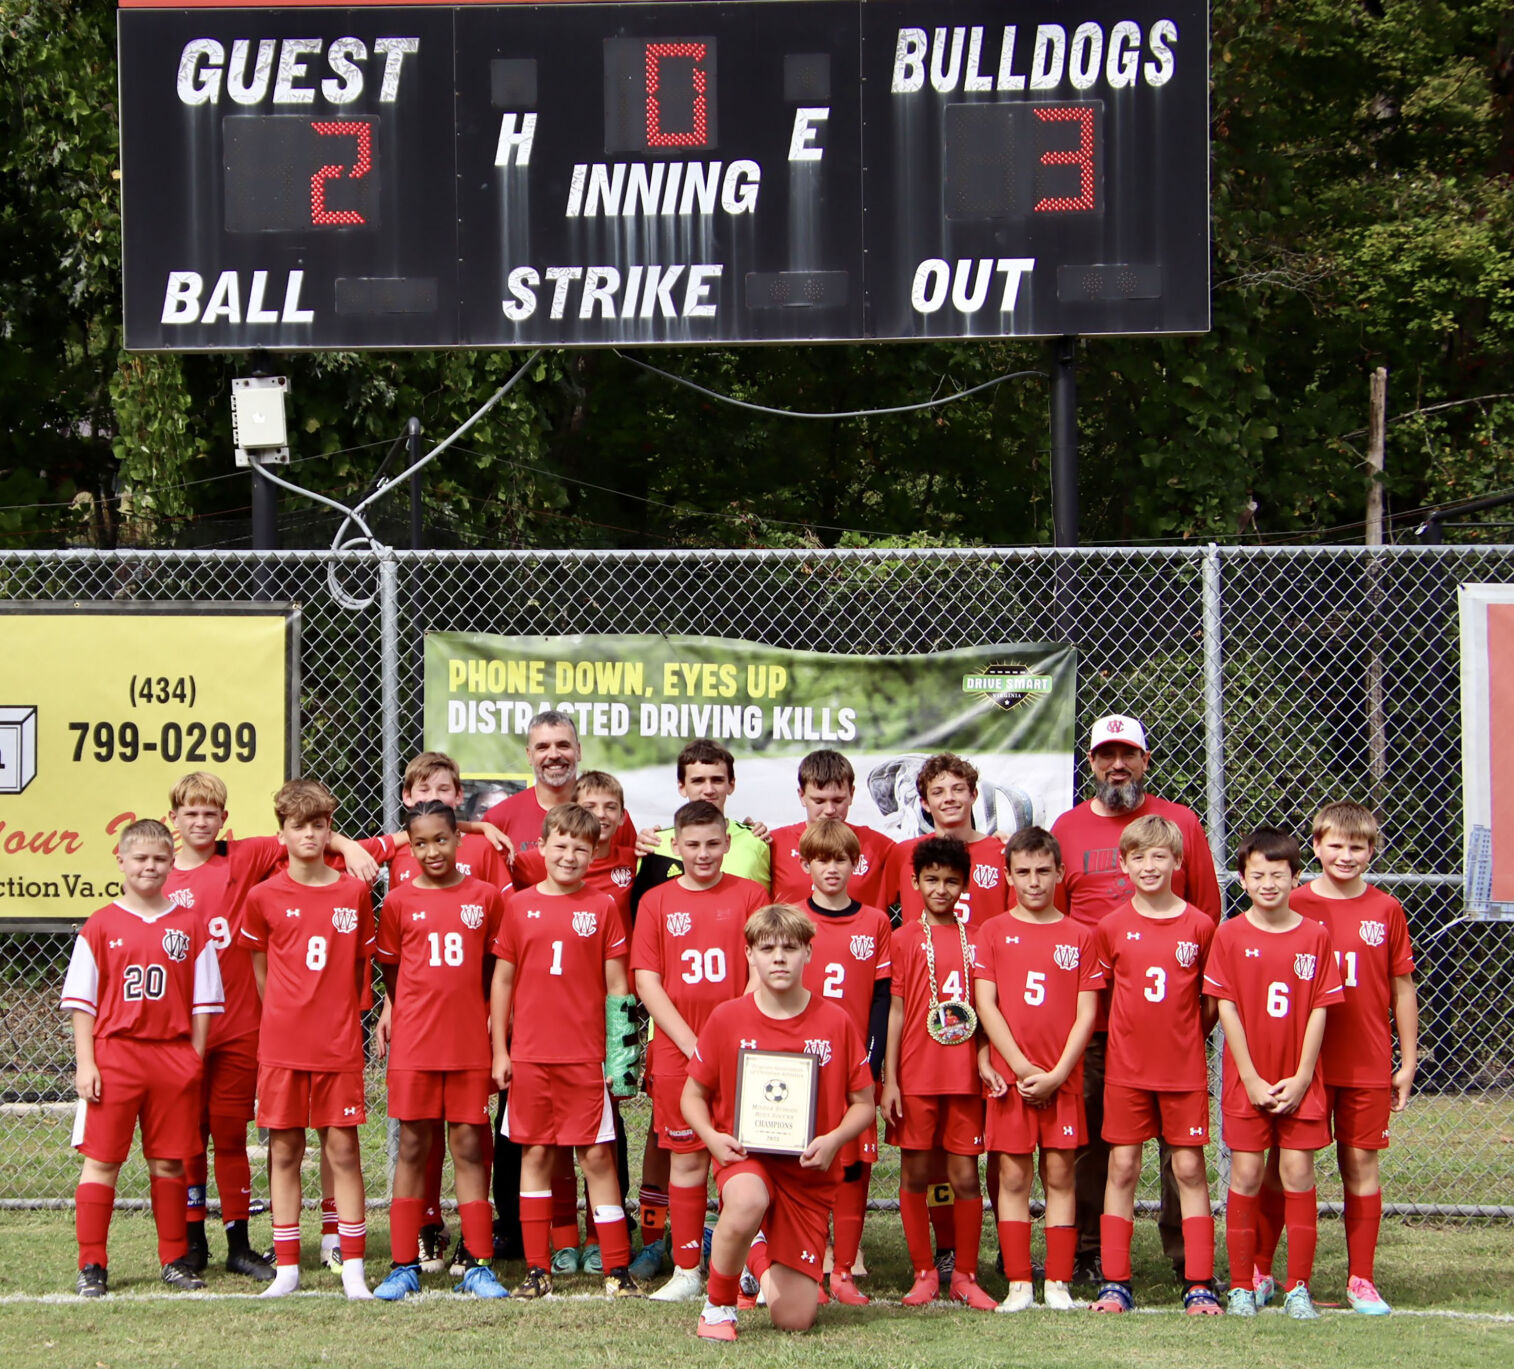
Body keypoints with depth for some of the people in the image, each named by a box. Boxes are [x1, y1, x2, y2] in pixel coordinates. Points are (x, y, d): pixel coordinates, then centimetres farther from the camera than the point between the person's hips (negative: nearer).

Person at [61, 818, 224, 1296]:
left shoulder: (190, 925, 7)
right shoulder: (100, 926, 3)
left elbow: (202, 1001, 8)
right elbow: (82, 1000, 2)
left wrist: (195, 1060, 2)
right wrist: (85, 1062, -5)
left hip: (174, 1056, 1)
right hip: (113, 1054, -1)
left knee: (169, 1163, 7)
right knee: (101, 1161, -2)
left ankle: (175, 1260, 16)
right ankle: (91, 1266, 2)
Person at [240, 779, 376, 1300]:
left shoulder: (354, 892, 3)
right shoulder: (265, 896, 1)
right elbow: (260, 963, 13)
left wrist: (341, 1015, 11)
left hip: (340, 1043, 0)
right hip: (281, 1042, 0)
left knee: (343, 1148, 0)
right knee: (284, 1149, 4)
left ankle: (353, 1268, 3)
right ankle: (286, 1268, 10)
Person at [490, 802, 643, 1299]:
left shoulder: (602, 908, 4)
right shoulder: (519, 905, 5)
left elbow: (617, 986, 5)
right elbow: (502, 980, 9)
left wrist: (621, 1053, -1)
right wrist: (499, 1050, 5)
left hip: (586, 1054, -1)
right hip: (529, 1054, 1)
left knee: (597, 1155, -1)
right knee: (534, 1154, 5)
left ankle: (617, 1268, 2)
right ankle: (537, 1268, 11)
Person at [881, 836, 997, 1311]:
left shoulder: (976, 939, 9)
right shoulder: (906, 938, 3)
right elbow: (896, 1009, 2)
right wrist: (889, 1080, -3)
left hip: (965, 1076, 1)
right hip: (916, 1075, -1)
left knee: (965, 1175, 1)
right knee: (915, 1174, 3)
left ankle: (965, 1276, 10)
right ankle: (923, 1274, 12)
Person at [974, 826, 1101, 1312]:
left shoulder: (1079, 936, 5)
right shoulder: (994, 931, 4)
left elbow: (1086, 1013, 2)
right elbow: (986, 1005, -1)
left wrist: (1057, 1073, -8)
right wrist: (1022, 1067, -9)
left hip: (1062, 1077, 0)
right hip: (1009, 1074, 0)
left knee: (1059, 1175, 2)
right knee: (1013, 1176, 0)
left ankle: (1058, 1282, 5)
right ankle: (1018, 1284, 4)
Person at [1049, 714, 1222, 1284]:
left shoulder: (1181, 823, 9)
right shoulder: (1066, 829, 10)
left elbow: (1207, 915, 10)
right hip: (1090, 1013, 1)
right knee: (1090, 1135, 3)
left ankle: (1185, 1253, 4)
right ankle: (1088, 1252, 11)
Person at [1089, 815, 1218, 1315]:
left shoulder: (1199, 926, -2)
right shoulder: (1113, 927, 0)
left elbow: (1213, 999, 7)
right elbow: (1099, 991, 10)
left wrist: (1189, 1031, 0)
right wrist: (1131, 1029, 4)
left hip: (1185, 1067, -1)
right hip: (1126, 1067, 1)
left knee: (1190, 1168, 2)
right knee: (1122, 1167, 2)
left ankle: (1199, 1285, 4)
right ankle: (1114, 1282, 6)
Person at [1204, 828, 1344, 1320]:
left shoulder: (1314, 936, 1)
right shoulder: (1230, 936, -1)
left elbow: (1319, 1009, 0)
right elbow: (1226, 1007, -3)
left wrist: (1301, 1078, -7)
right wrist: (1251, 1079, -9)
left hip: (1299, 1081, 1)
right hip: (1247, 1080, -1)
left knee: (1298, 1172, -1)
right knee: (1246, 1173, 0)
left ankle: (1298, 1287, 5)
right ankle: (1241, 1285, 7)